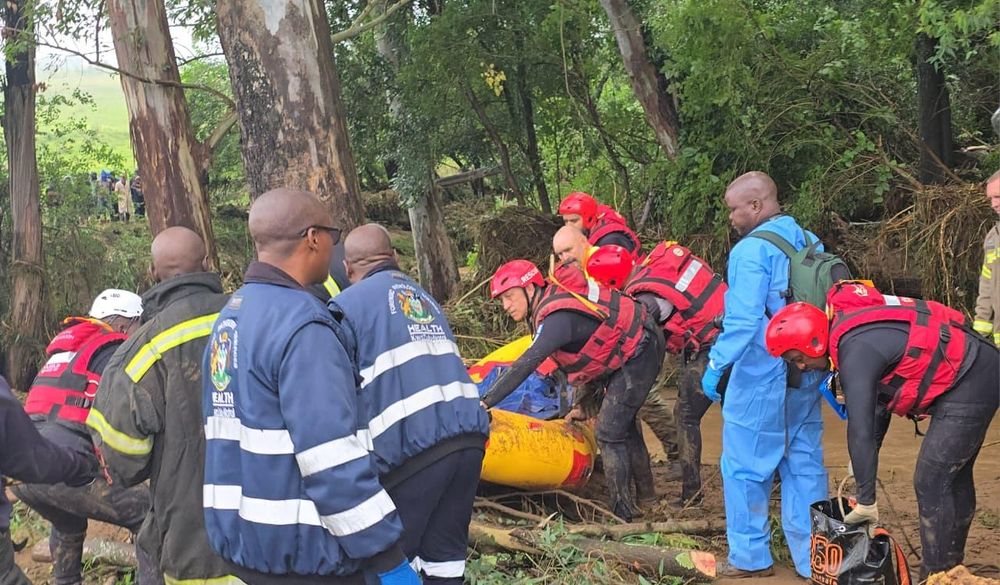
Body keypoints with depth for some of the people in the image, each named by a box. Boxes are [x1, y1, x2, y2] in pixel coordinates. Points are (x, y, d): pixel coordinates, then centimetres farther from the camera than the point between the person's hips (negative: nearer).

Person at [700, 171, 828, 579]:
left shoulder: (752, 250, -14)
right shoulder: (810, 243, 9)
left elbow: (742, 320, -20)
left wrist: (716, 365, -13)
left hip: (761, 377, -7)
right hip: (806, 377, 7)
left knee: (744, 467, 6)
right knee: (804, 465, 13)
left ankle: (750, 557, 13)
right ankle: (813, 558, 17)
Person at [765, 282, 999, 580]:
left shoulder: (856, 351, -24)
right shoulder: (847, 329, 6)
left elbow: (860, 429, -27)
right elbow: (878, 400, 14)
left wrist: (866, 501, -24)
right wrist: (863, 464, 11)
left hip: (971, 381, -11)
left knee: (931, 482, -9)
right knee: (955, 478, 20)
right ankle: (951, 569, 32)